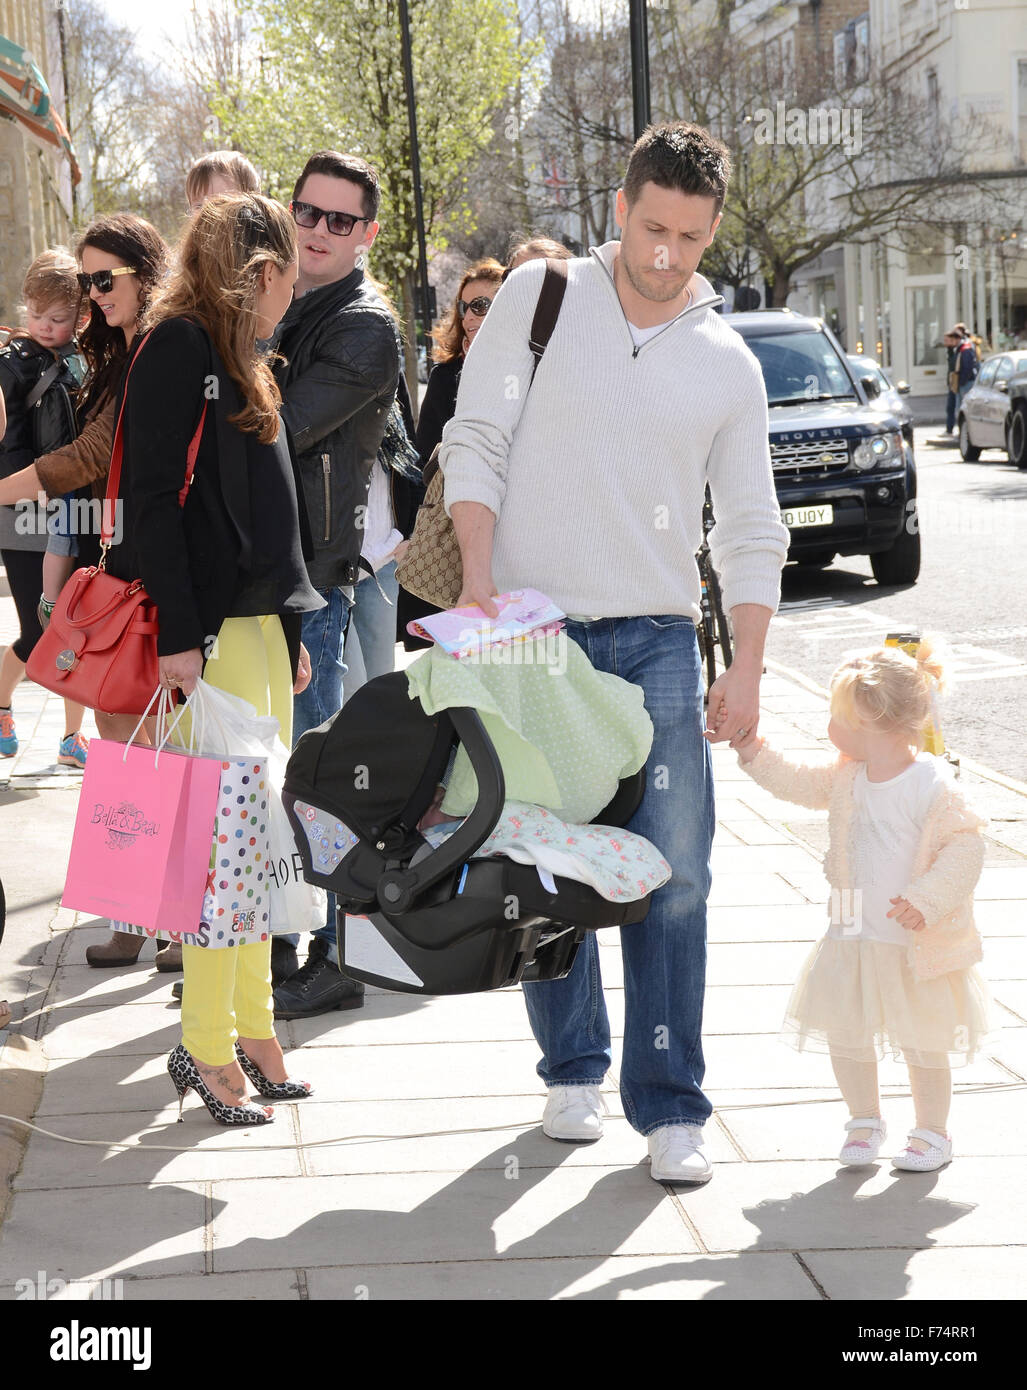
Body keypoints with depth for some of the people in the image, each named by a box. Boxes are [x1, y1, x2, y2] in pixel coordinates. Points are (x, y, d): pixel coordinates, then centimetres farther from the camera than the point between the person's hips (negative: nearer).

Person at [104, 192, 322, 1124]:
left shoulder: (243, 361, 20)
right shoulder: (179, 347, -8)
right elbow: (151, 497, -15)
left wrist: (294, 626, 19)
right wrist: (177, 633, -20)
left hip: (263, 622, 9)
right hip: (212, 627, -9)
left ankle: (251, 1026, 19)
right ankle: (207, 1047, 1)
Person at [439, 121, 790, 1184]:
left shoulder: (729, 365, 8)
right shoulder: (540, 296, 3)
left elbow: (751, 532, 9)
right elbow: (475, 441, -1)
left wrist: (745, 670, 0)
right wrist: (479, 575, -13)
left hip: (658, 640, 1)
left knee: (671, 875, -6)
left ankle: (670, 1108, 2)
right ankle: (572, 1069, 24)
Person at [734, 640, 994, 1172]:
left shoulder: (932, 786, -18)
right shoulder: (847, 777, 3)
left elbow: (965, 845, -19)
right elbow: (801, 785, 18)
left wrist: (928, 898, -26)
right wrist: (755, 752, 9)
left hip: (916, 946, -6)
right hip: (852, 941, 6)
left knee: (924, 1045, 7)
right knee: (846, 1036, 9)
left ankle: (932, 1131, 24)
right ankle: (865, 1121, 28)